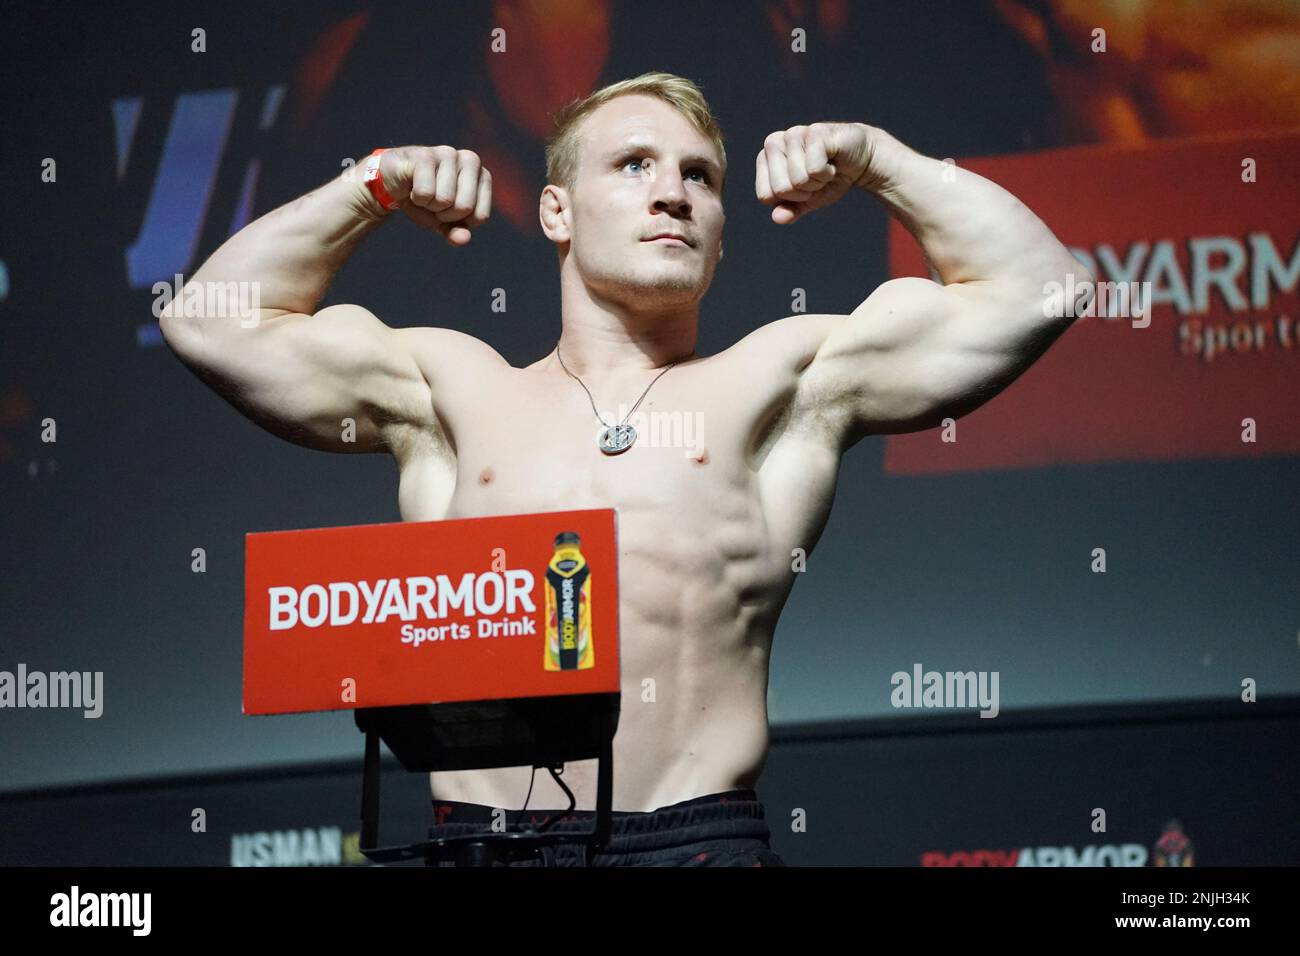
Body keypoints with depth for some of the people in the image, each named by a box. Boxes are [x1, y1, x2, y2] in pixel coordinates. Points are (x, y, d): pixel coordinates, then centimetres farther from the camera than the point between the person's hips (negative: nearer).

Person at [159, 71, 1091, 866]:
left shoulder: (775, 386, 17)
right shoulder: (457, 392, 21)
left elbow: (1032, 288, 15)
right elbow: (213, 323, 22)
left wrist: (874, 159, 15)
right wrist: (372, 189, 19)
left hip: (700, 837, -1)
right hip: (478, 837, 1)